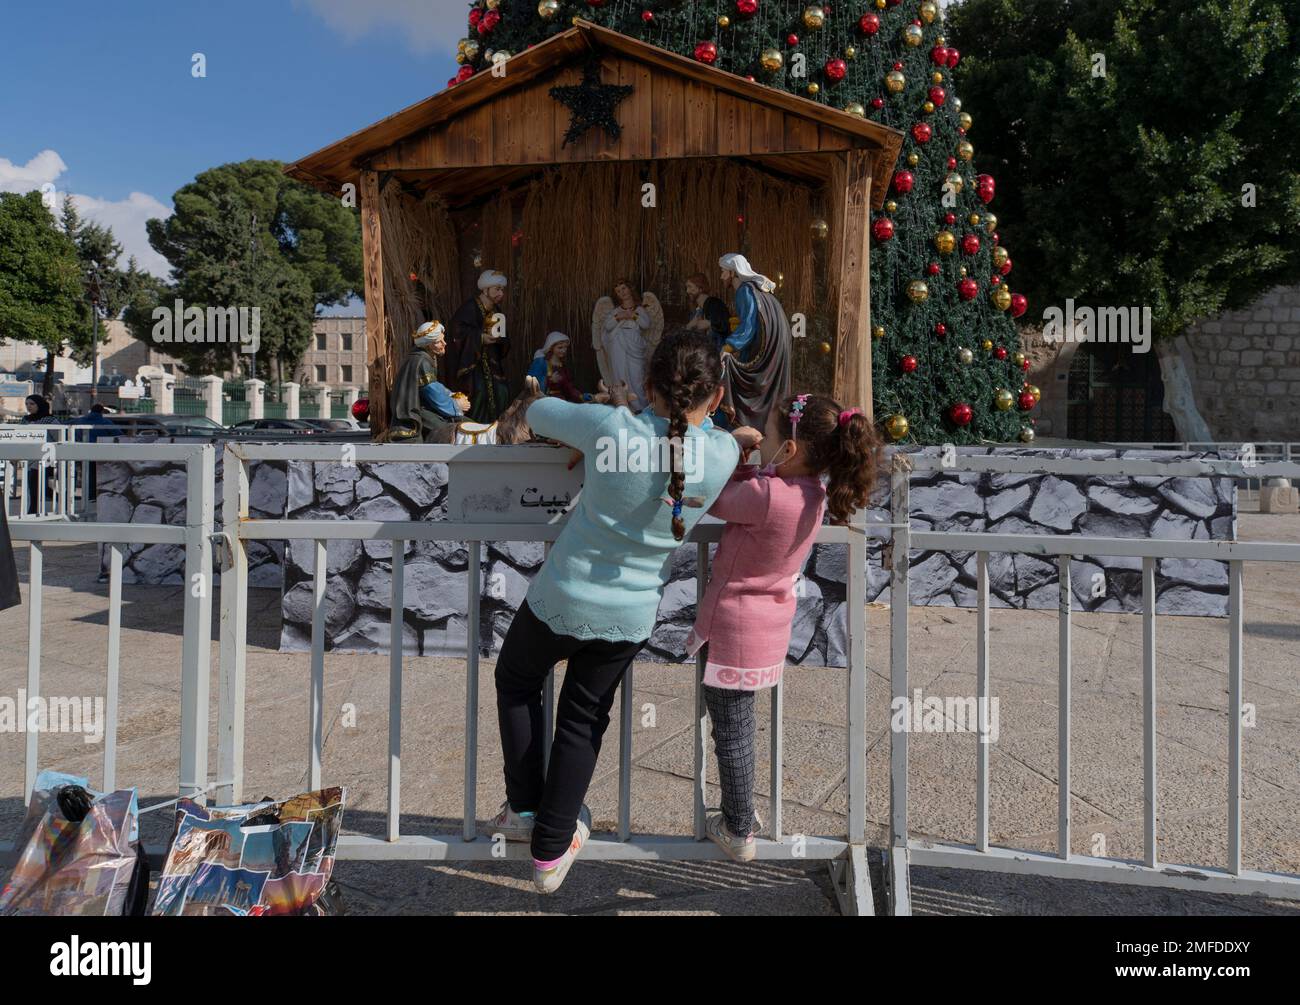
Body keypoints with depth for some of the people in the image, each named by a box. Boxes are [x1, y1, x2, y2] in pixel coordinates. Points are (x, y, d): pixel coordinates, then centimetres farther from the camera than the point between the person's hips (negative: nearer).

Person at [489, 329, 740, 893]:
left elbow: (538, 414, -1)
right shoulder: (723, 454, -15)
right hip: (630, 618, 2)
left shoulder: (612, 428, -21)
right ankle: (551, 851, 31)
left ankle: (525, 808, 31)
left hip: (562, 601, -2)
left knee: (515, 681, 27)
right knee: (583, 723, 21)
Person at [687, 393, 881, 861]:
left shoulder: (767, 496, -29)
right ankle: (742, 811, 43)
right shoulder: (811, 492, -3)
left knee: (731, 733, 11)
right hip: (770, 625, 8)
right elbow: (742, 493, 5)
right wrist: (744, 455, -11)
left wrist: (732, 444, -5)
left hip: (734, 627, -8)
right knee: (739, 726, 26)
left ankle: (739, 833, 27)